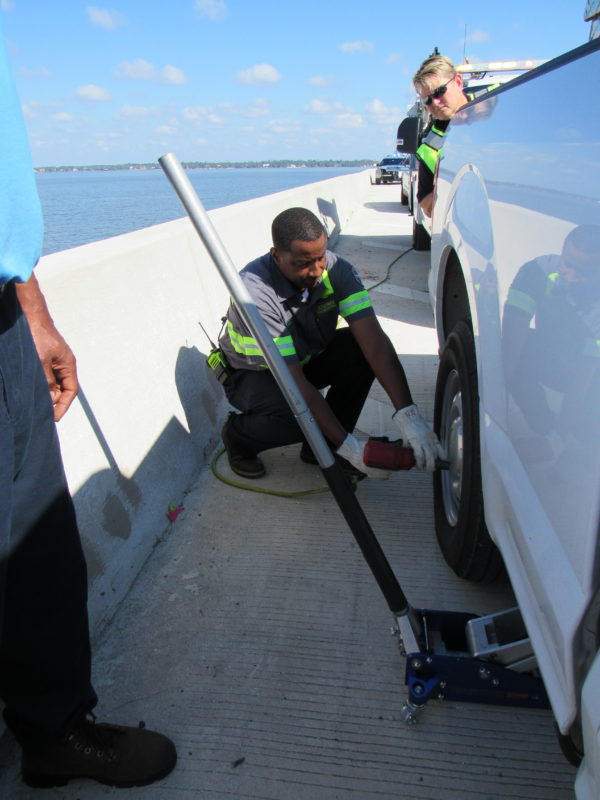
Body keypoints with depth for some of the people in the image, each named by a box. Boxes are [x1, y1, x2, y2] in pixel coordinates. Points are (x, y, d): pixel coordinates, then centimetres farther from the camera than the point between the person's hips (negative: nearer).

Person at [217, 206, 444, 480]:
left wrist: (408, 415, -41)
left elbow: (374, 340, -29)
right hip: (252, 375, -5)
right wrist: (350, 449, -39)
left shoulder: (336, 270, -21)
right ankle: (237, 434, 0)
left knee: (361, 350, -22)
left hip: (306, 357, 5)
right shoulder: (254, 291, -34)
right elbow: (294, 382, -36)